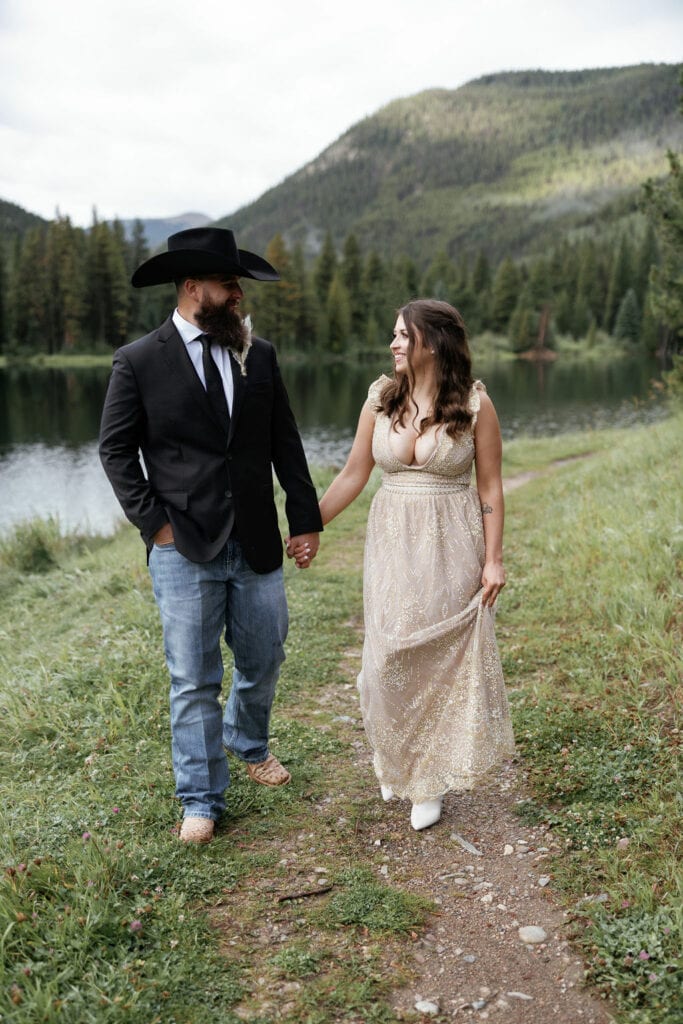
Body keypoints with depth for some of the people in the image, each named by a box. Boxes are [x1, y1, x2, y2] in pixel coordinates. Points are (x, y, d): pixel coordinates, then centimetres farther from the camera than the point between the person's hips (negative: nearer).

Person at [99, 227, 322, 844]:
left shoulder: (260, 356, 6)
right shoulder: (139, 361, -4)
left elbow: (285, 443, 9)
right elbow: (116, 450, 0)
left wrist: (306, 517, 5)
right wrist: (153, 520, -8)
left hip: (256, 545, 4)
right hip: (184, 549, -3)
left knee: (264, 661, 17)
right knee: (194, 681, 4)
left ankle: (248, 743, 47)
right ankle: (202, 800, 20)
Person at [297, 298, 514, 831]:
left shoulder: (475, 403, -8)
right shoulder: (382, 397, 0)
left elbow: (490, 487, -4)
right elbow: (353, 475, 5)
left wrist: (493, 560, -6)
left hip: (452, 547, -2)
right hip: (392, 545, 3)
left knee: (445, 660, 6)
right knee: (391, 660, 6)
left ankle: (431, 778, 25)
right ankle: (398, 762, 33)